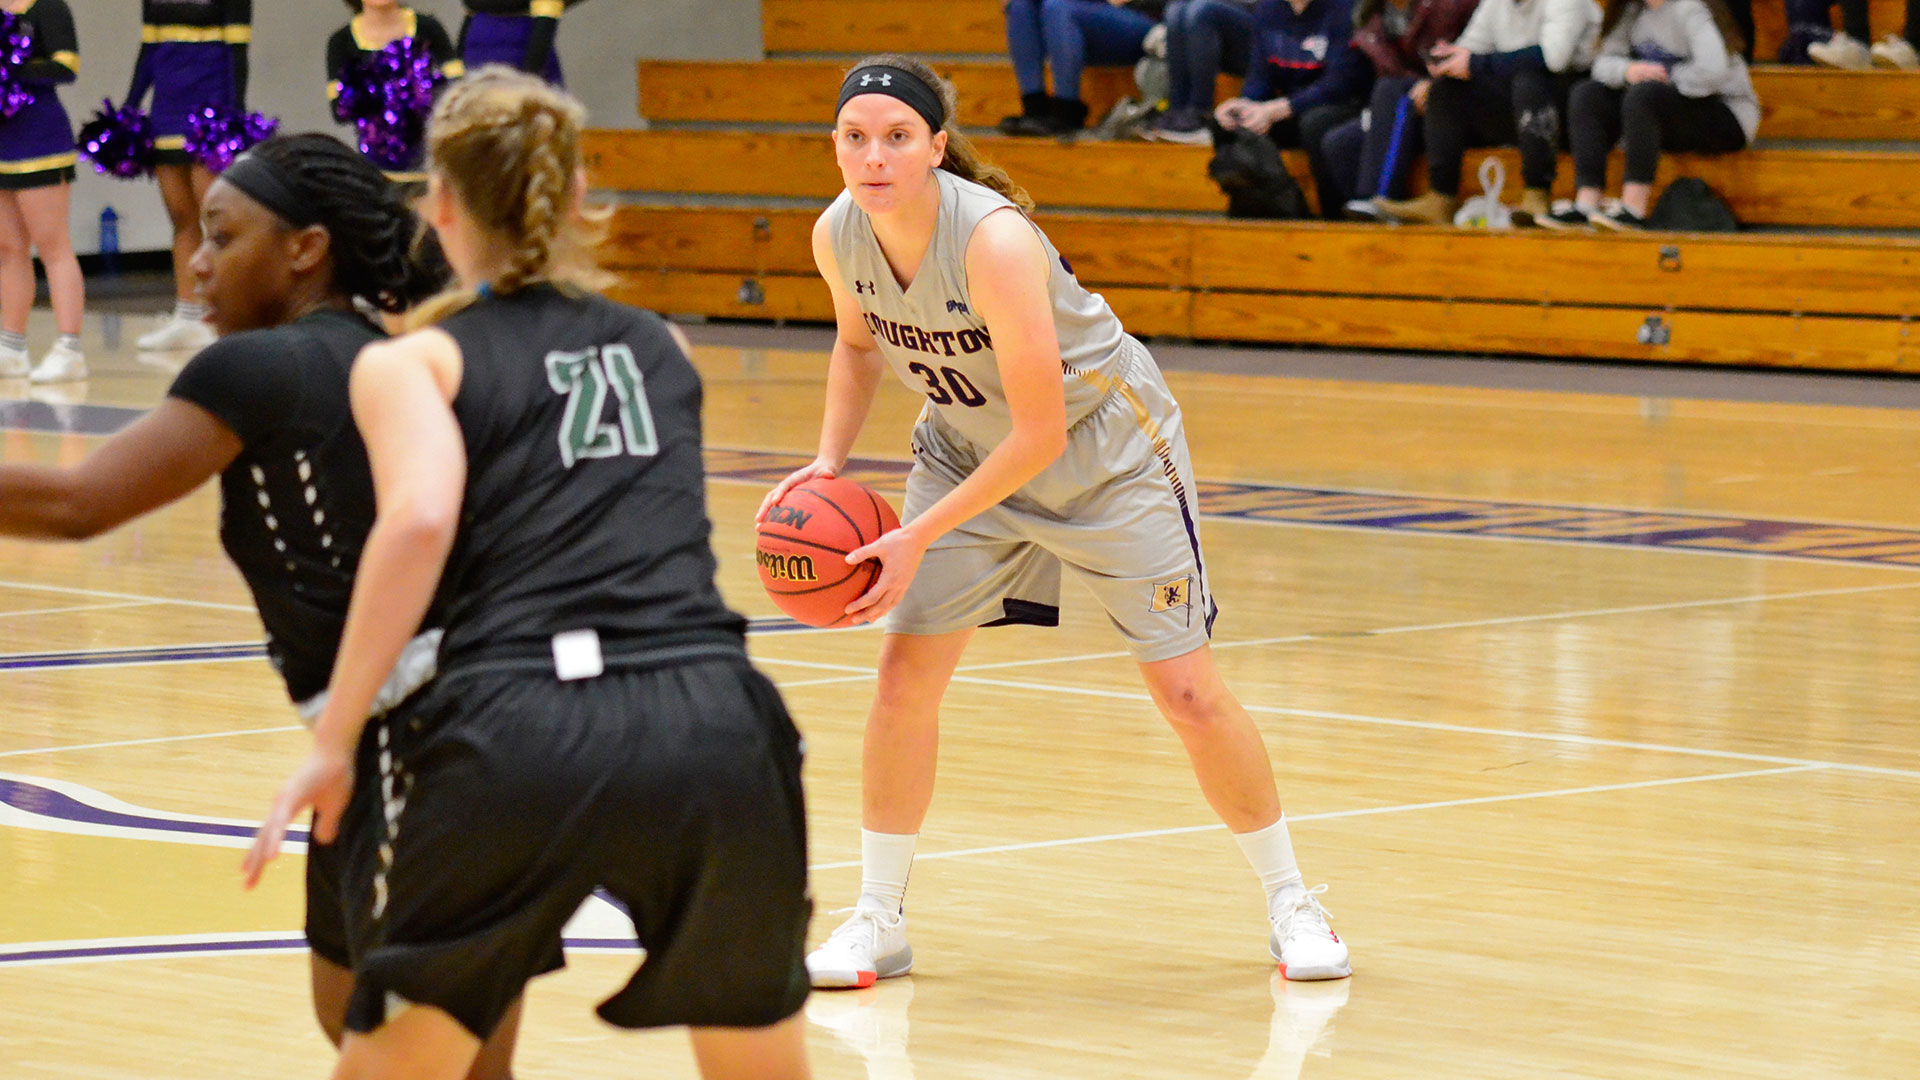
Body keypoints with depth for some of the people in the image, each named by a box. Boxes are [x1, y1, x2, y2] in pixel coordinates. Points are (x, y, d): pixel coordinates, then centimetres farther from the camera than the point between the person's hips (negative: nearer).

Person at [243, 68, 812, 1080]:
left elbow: (421, 519, -8)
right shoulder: (658, 344, 24)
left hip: (519, 733, -3)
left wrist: (331, 742, -6)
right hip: (711, 720, 3)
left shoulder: (411, 360, 12)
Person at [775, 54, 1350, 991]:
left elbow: (1039, 435, -31)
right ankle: (879, 921, 8)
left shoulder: (994, 241, -35)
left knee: (1187, 692, -3)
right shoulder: (838, 236, -16)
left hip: (1104, 446, -5)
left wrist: (919, 539, -29)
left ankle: (1289, 901, 15)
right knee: (906, 666, -5)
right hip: (967, 446, 5)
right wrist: (828, 461, -6)